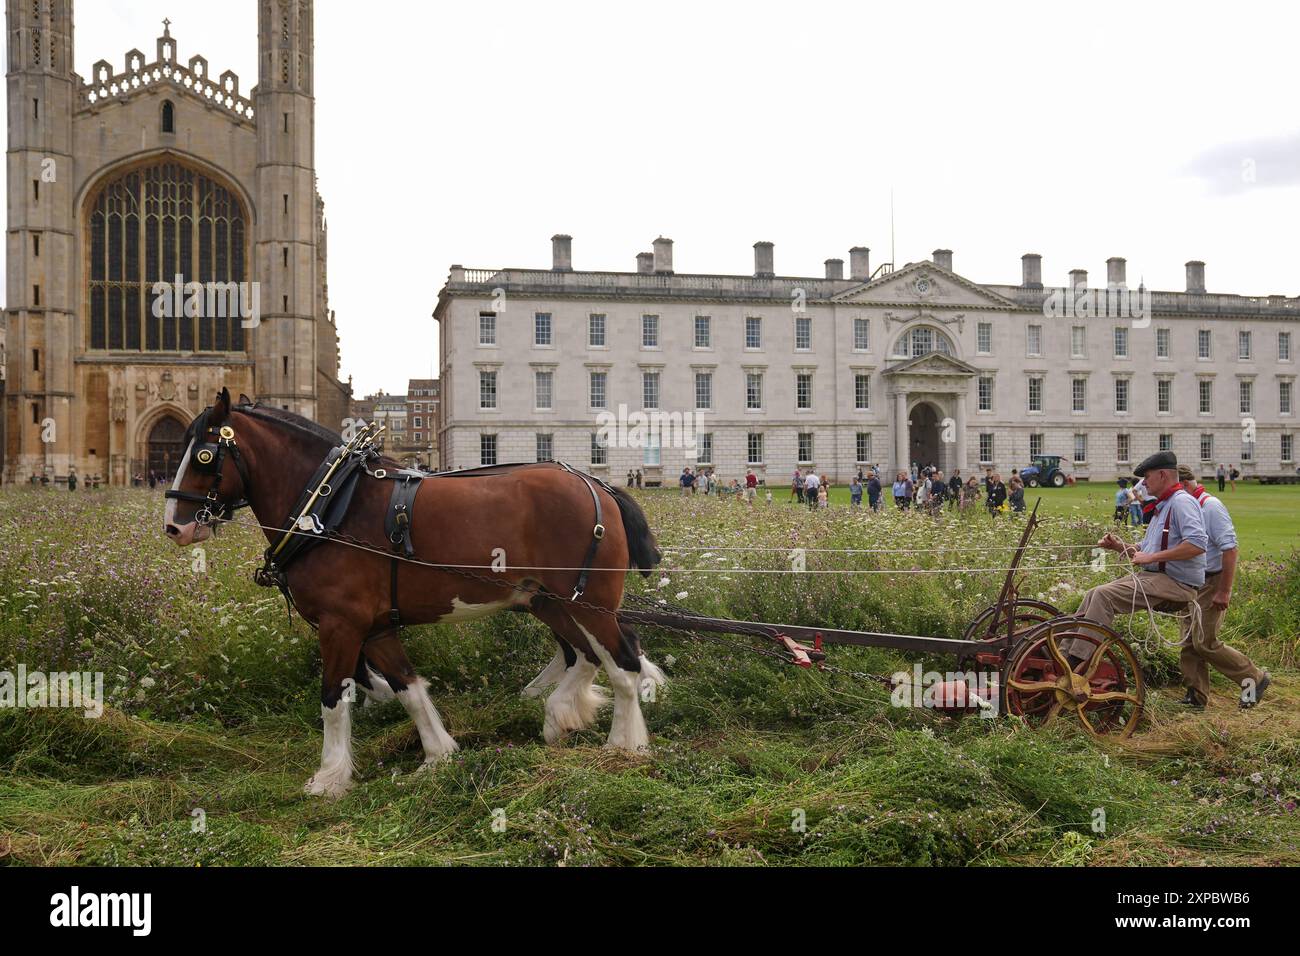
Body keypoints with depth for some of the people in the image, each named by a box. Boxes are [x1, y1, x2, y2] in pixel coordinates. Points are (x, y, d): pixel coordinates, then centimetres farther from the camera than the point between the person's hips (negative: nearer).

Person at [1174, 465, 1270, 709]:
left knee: (1204, 643, -9)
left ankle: (1254, 678, 7)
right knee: (1188, 642, 6)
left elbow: (1229, 548, -21)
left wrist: (1224, 591, -22)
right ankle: (1195, 696, 13)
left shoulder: (1210, 506, -15)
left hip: (1211, 584, -9)